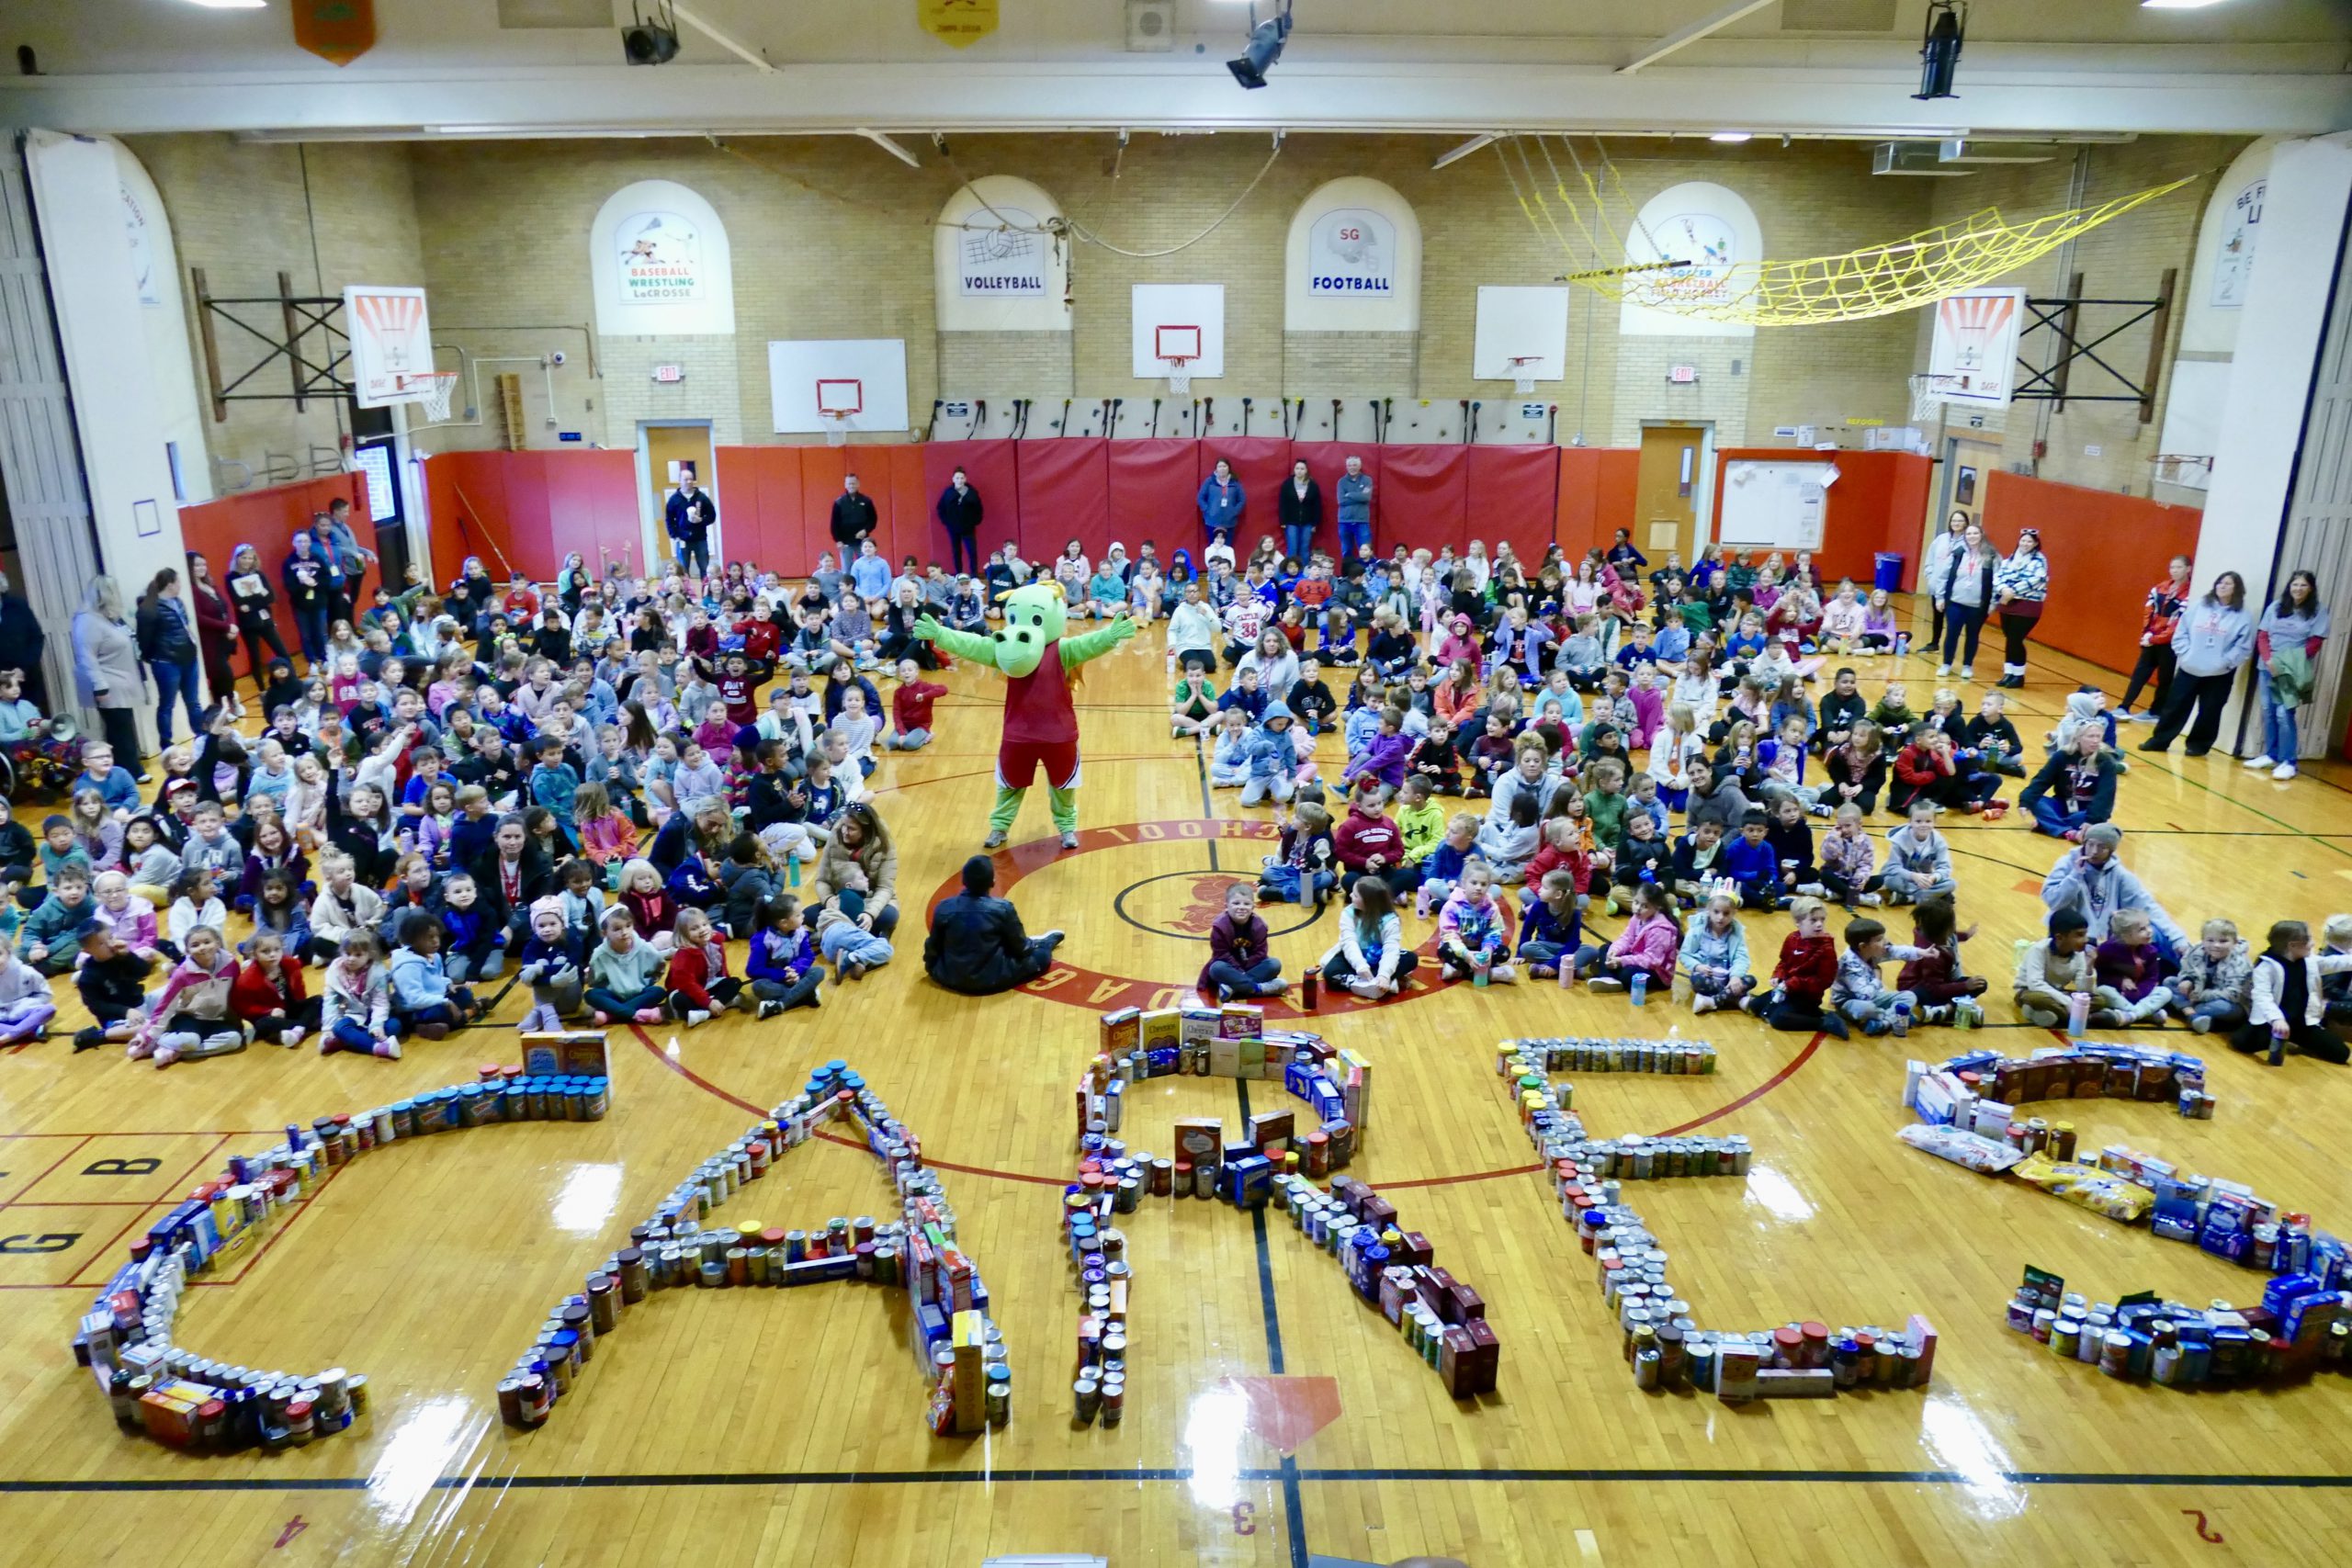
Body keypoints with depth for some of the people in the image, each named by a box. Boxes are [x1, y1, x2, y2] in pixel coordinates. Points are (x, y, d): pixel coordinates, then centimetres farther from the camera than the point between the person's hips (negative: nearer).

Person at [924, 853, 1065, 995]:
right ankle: (1047, 942, 46)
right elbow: (1020, 948, -1)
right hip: (993, 980, -2)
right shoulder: (1003, 908, -14)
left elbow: (933, 947, 5)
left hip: (950, 979, 3)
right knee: (1041, 955, 12)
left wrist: (930, 964, 27)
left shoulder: (944, 907, -8)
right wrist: (1031, 944, 24)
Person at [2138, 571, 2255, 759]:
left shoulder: (2243, 617, -5)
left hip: (2219, 675, -2)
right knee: (2176, 706, 7)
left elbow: (2243, 648, -8)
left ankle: (2199, 745, 20)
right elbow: (2181, 632, 4)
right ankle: (2159, 741, 15)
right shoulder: (2199, 606, 3)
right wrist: (2186, 653, -7)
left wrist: (2224, 662, -16)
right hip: (2190, 669, 2)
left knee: (2209, 712, 7)